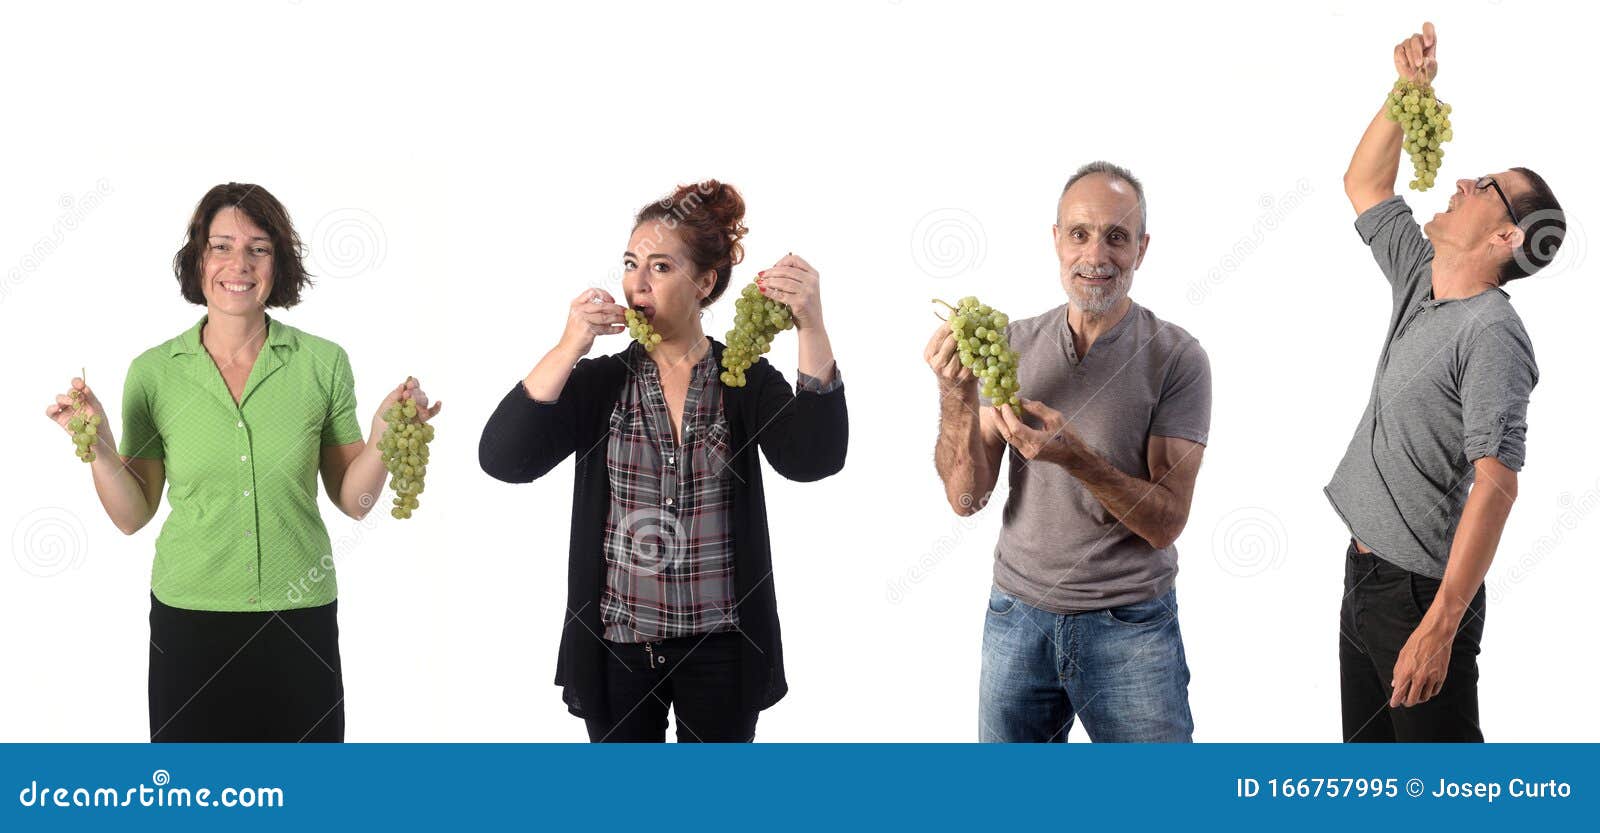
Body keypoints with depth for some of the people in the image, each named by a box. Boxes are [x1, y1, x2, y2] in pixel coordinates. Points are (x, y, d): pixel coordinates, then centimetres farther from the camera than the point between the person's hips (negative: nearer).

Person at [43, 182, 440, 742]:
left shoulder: (323, 363, -3)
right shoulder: (154, 372, -3)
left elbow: (353, 501, 2)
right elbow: (133, 516, 2)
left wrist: (382, 440, -15)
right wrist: (98, 447, -14)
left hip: (300, 621, 0)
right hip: (189, 619, 0)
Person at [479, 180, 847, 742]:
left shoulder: (746, 380, -2)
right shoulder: (599, 382, 0)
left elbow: (812, 460, -20)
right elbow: (502, 459, -12)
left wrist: (811, 329, -31)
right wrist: (568, 348, -20)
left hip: (718, 646, -1)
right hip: (618, 645, 1)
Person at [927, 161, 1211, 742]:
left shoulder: (1175, 357, -8)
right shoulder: (1014, 344, 2)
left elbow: (1166, 522, -13)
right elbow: (967, 498, -2)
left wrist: (1074, 455, -28)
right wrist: (956, 396, -18)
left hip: (1130, 628, -3)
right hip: (1017, 617, 3)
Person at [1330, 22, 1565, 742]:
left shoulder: (1491, 333, -17)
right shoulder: (1420, 279, 9)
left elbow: (1495, 485, -24)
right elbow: (1363, 185, 24)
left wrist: (1439, 626, -30)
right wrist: (1409, 89, 11)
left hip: (1421, 592, -9)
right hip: (1364, 575, 9)